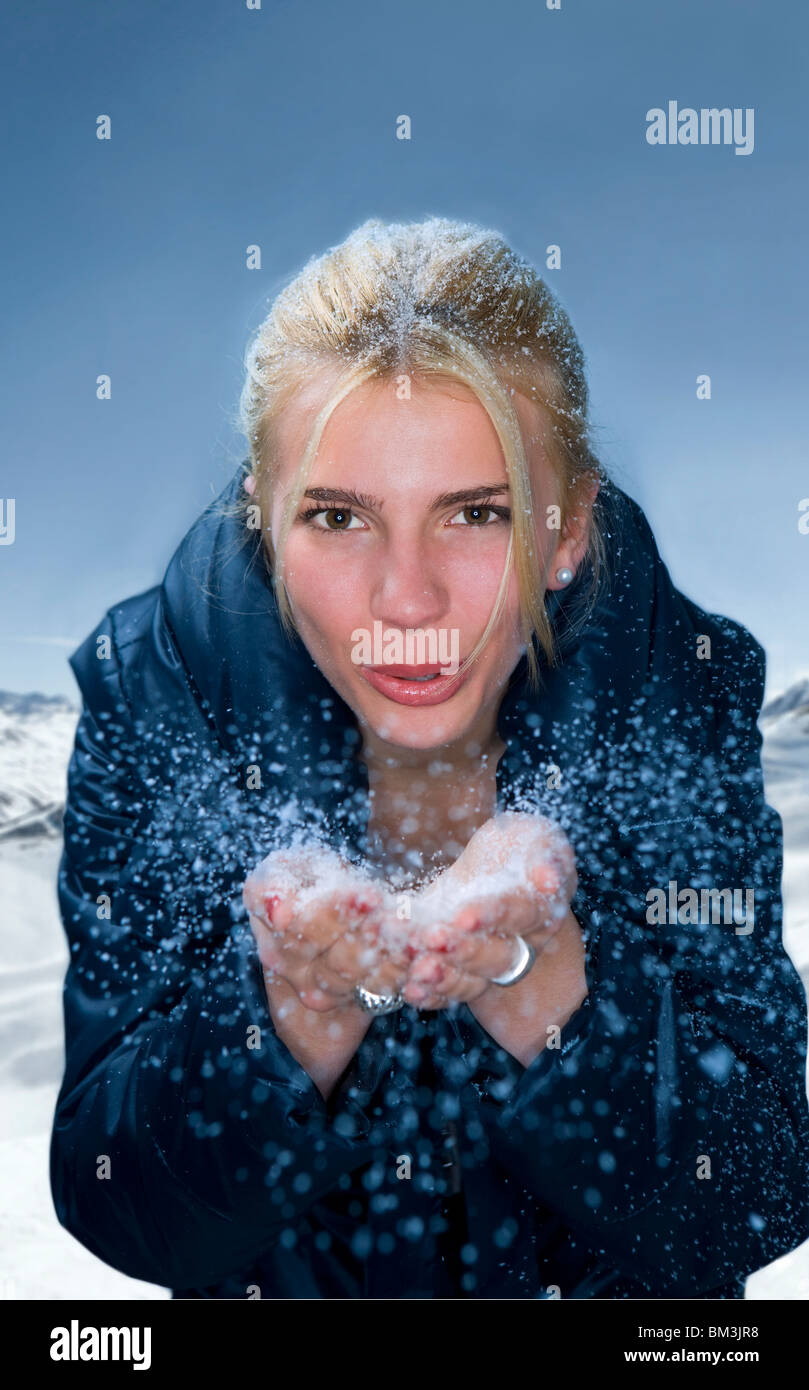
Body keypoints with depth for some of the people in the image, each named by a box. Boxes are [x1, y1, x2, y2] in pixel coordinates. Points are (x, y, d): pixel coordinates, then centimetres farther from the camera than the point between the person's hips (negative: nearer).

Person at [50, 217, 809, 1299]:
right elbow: (120, 1215, -13)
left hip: (595, 1292, 1)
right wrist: (303, 1000, -30)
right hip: (284, 1284, 0)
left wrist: (533, 973, -30)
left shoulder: (688, 695, -14)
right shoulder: (153, 693, -14)